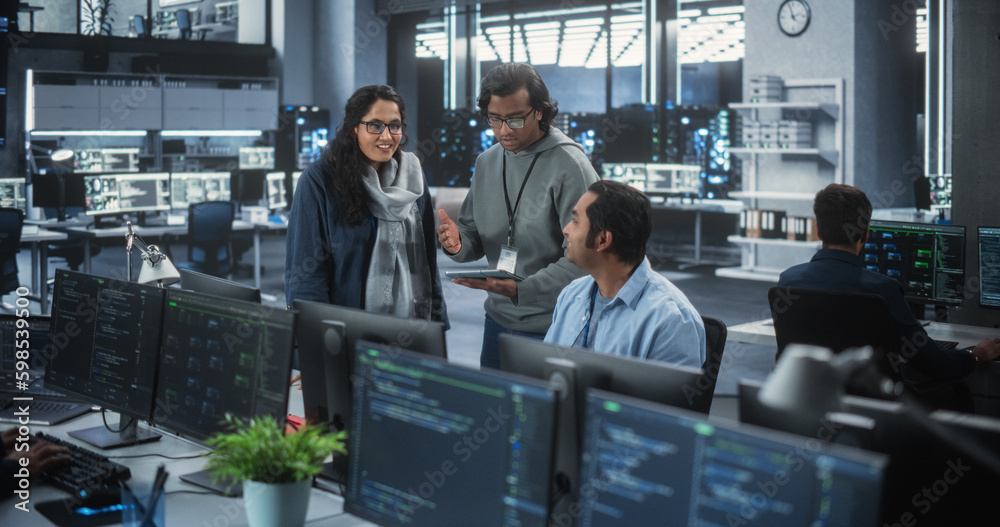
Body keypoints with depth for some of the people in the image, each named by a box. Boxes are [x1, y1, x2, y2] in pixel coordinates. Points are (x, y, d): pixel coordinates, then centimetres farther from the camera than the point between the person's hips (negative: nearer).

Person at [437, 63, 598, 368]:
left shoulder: (570, 166, -15)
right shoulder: (486, 162, 7)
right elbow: (474, 236, 14)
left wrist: (522, 289, -32)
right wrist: (457, 243, -10)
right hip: (498, 318, 6)